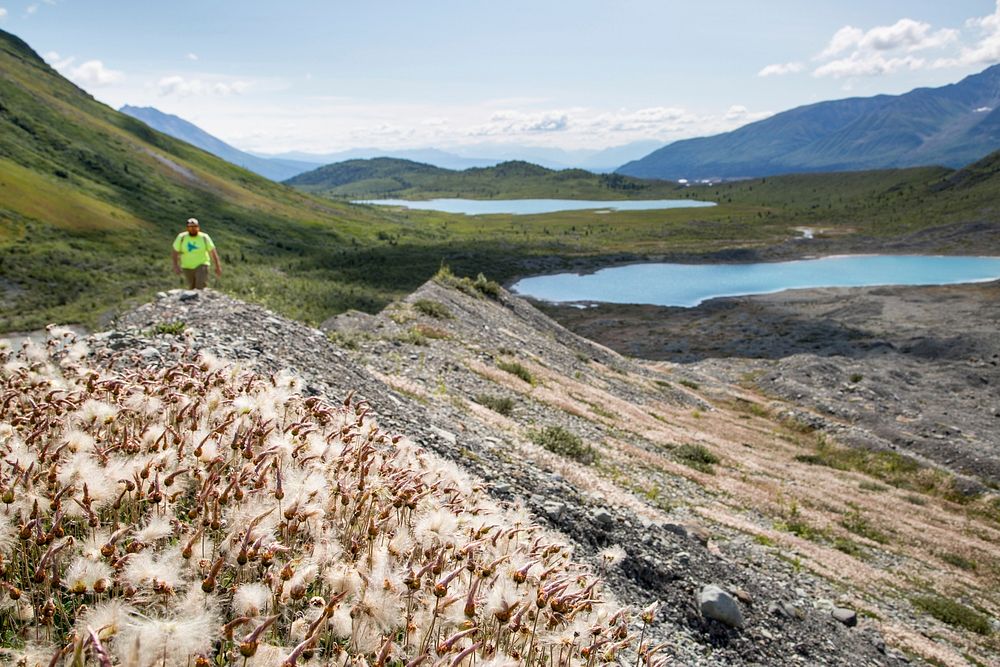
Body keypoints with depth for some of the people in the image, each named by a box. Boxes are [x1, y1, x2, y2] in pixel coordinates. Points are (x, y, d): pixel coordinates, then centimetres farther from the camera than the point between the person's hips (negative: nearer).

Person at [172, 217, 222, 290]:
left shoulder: (204, 237, -7)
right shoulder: (181, 237, -5)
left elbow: (213, 252, -4)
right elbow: (175, 252, 0)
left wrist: (217, 267, -6)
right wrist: (175, 266, -10)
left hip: (201, 265, -2)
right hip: (187, 267, 2)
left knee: (200, 287, -19)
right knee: (191, 288, 12)